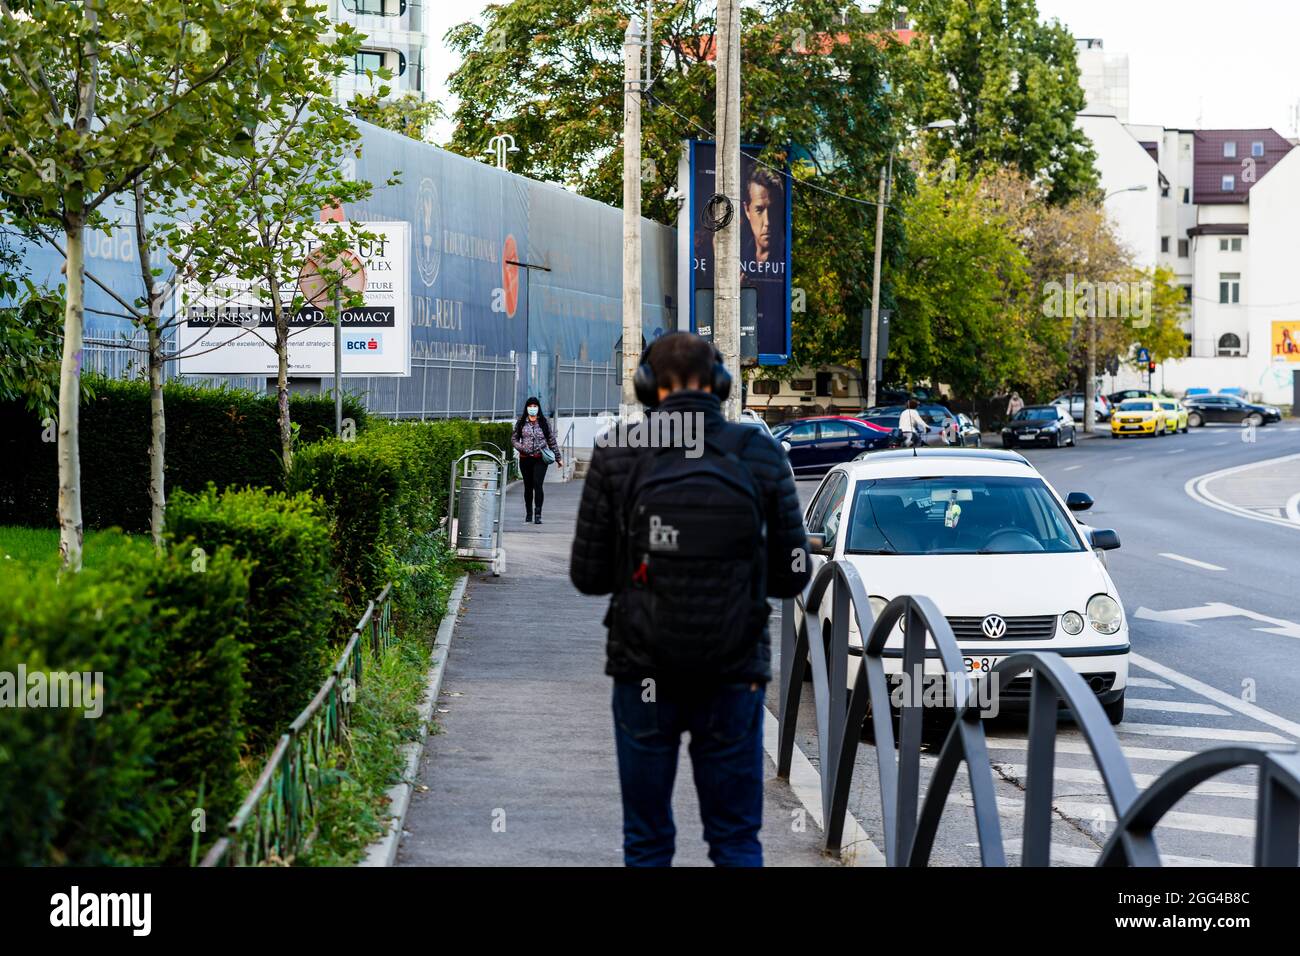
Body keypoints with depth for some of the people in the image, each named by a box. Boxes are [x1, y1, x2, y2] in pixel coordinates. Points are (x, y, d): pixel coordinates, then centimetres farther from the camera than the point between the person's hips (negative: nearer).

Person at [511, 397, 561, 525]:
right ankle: (528, 513, 20)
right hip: (525, 458, 2)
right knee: (528, 486, 9)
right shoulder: (521, 422, 8)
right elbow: (514, 438, 10)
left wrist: (558, 458, 12)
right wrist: (520, 447, -10)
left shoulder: (544, 422, 7)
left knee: (537, 484, -15)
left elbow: (551, 440, 11)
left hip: (540, 458, -2)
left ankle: (538, 514, -15)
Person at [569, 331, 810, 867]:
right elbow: (792, 575, 0)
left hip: (643, 672, 0)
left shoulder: (617, 457, -6)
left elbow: (587, 576, -2)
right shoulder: (762, 457, -4)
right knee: (737, 839, 9)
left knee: (647, 841, 10)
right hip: (734, 677, 1)